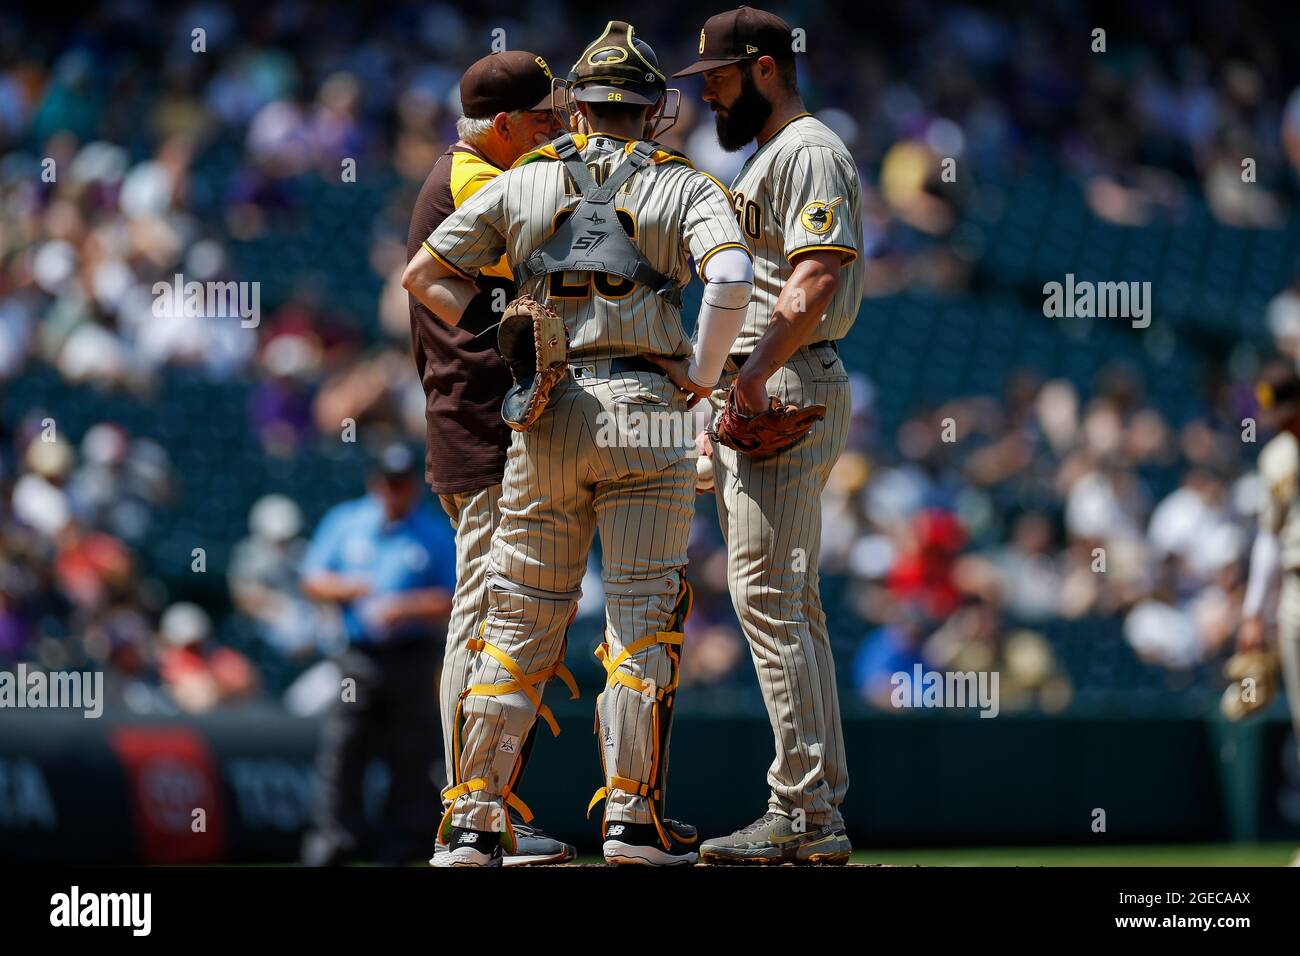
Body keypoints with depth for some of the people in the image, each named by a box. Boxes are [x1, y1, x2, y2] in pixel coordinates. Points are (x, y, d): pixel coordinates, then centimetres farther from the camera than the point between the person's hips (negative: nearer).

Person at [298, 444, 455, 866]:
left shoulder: (437, 534, 2)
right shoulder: (344, 522, 10)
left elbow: (456, 602, -1)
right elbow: (312, 582, 12)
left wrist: (406, 607, -15)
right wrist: (347, 588, -8)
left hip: (412, 660, -2)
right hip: (359, 659, 2)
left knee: (412, 758, -1)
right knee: (341, 750, -5)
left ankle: (402, 849, 6)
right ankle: (332, 842, -1)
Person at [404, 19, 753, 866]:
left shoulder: (522, 184, 13)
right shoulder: (685, 187, 5)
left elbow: (423, 274, 14)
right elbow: (731, 277, -14)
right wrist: (703, 374, -3)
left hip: (542, 414, 3)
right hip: (644, 412, -3)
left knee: (521, 618, 7)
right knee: (644, 616, 3)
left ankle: (476, 821, 4)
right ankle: (632, 818, 0)